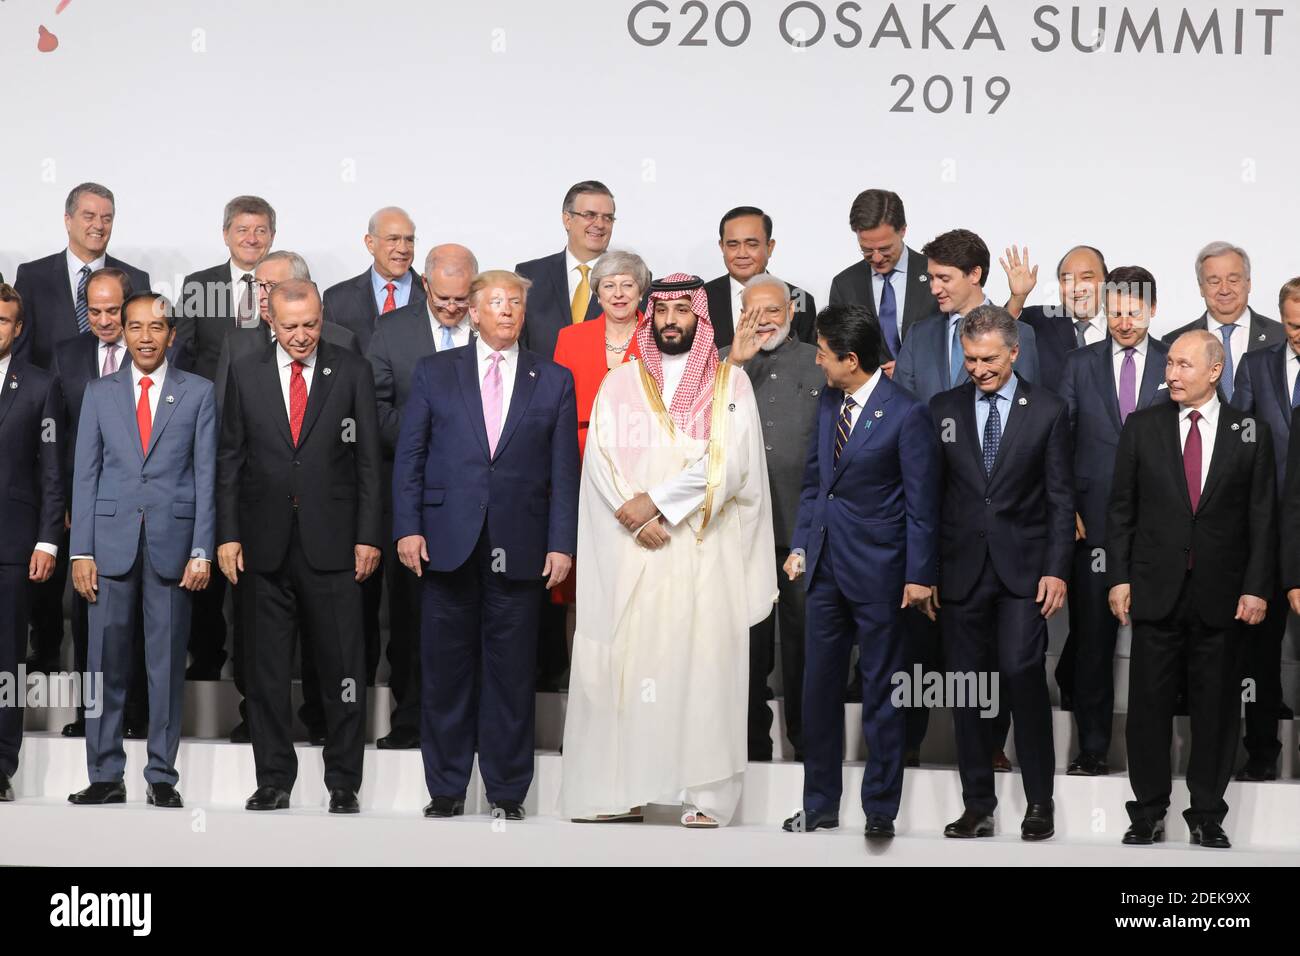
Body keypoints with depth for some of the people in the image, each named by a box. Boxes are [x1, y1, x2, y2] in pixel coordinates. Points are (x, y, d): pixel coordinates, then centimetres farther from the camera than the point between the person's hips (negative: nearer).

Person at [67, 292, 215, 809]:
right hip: (111, 540, 1)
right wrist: (81, 551, -1)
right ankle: (105, 776, 9)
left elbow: (205, 474, 3)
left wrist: (202, 551, -5)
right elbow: (85, 474, 7)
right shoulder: (100, 392, 10)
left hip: (172, 541, -1)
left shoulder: (198, 393, 7)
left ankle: (162, 776, 10)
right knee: (106, 663, 1)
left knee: (167, 663, 2)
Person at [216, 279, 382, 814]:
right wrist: (228, 535, 1)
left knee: (342, 668, 1)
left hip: (332, 546, -2)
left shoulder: (351, 373, 2)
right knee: (266, 669, 7)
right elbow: (230, 459, 8)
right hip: (265, 545, 2)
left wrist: (368, 536, -3)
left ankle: (344, 783, 11)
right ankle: (274, 779, 16)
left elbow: (369, 459, 2)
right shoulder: (245, 375, 6)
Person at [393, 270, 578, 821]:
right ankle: (446, 789, 14)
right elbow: (409, 455, 6)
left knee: (511, 672, 3)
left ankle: (508, 792, 12)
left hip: (519, 548, 0)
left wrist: (561, 544, -2)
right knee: (446, 669, 4)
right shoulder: (434, 372, 9)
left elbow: (564, 470, 6)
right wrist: (407, 528, -4)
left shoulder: (554, 381, 9)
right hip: (448, 542, 0)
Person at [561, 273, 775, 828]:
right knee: (624, 661, -3)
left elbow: (727, 461, -6)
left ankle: (703, 796, -3)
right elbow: (600, 458, 2)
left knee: (702, 661, -5)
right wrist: (635, 519, -12)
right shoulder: (620, 383, 11)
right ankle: (620, 790, 1)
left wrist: (654, 502, -12)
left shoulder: (730, 384, 6)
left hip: (706, 550, -1)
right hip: (632, 551, 1)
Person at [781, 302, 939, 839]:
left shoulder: (905, 414, -14)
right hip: (826, 567, 7)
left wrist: (920, 575, -11)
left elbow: (921, 501, -11)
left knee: (881, 695, 5)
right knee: (819, 688, 11)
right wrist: (801, 545, 11)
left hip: (877, 572, -7)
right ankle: (820, 805, 21)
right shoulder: (828, 402, 7)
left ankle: (880, 811, 15)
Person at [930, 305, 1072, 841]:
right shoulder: (943, 410, 8)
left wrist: (1057, 570, -6)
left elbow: (1060, 499, 1)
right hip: (961, 569, 2)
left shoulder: (1048, 412, 2)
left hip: (1024, 569, -2)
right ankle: (977, 807, 11)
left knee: (1022, 672, -14)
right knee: (967, 686, 3)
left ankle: (1039, 801, -1)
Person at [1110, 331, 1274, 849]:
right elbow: (1121, 508, 5)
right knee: (1149, 704, 3)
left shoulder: (1250, 433, 3)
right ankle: (1148, 812, 12)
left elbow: (1262, 517, 3)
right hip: (1155, 590, 0)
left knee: (1216, 708, 5)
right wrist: (1119, 577, -1)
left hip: (1221, 595, 0)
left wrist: (1257, 588, -4)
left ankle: (1208, 815, 14)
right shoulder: (1141, 426, 5)